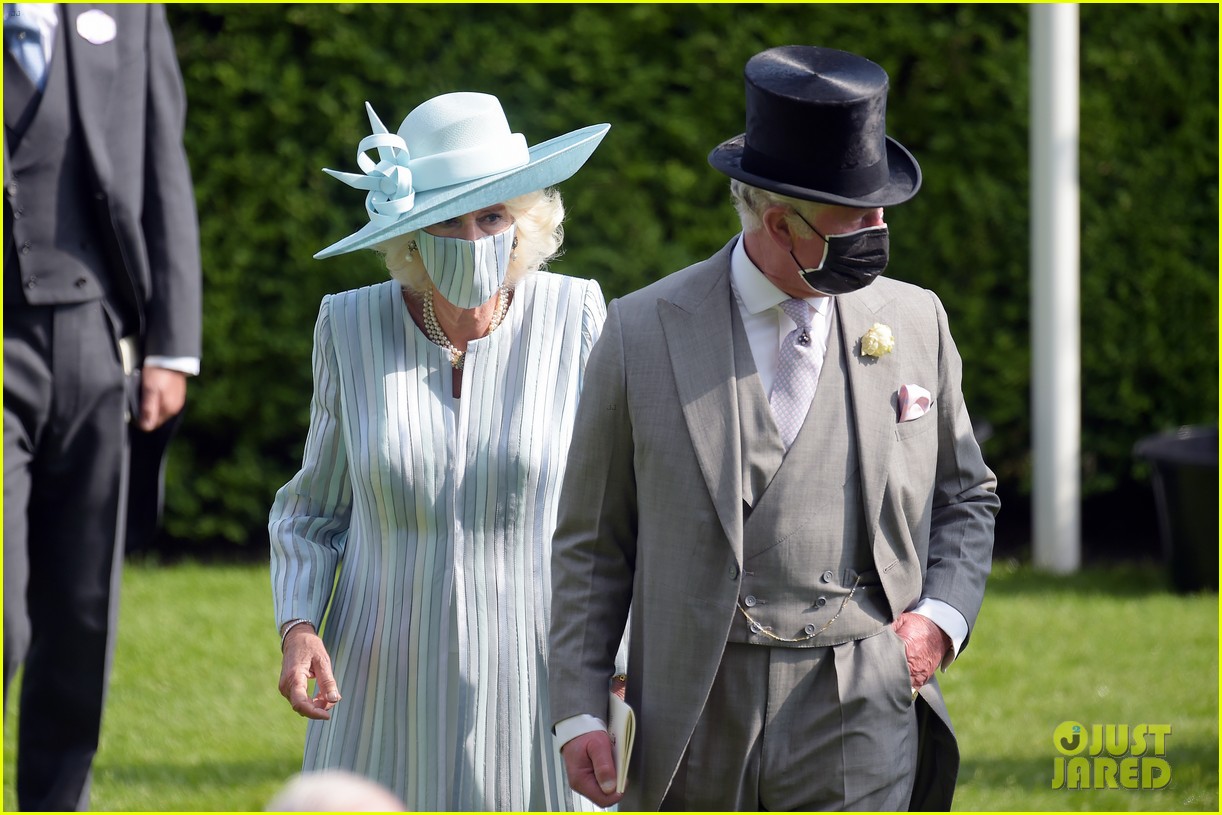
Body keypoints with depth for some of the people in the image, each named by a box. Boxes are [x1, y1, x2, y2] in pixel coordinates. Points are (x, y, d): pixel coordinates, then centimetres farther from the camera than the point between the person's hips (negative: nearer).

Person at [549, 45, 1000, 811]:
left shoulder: (915, 322, 7)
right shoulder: (643, 334, 1)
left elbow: (966, 498, 19)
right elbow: (591, 544, 4)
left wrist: (942, 616, 1)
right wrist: (580, 711, -2)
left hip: (859, 718, 0)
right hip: (695, 716, 0)